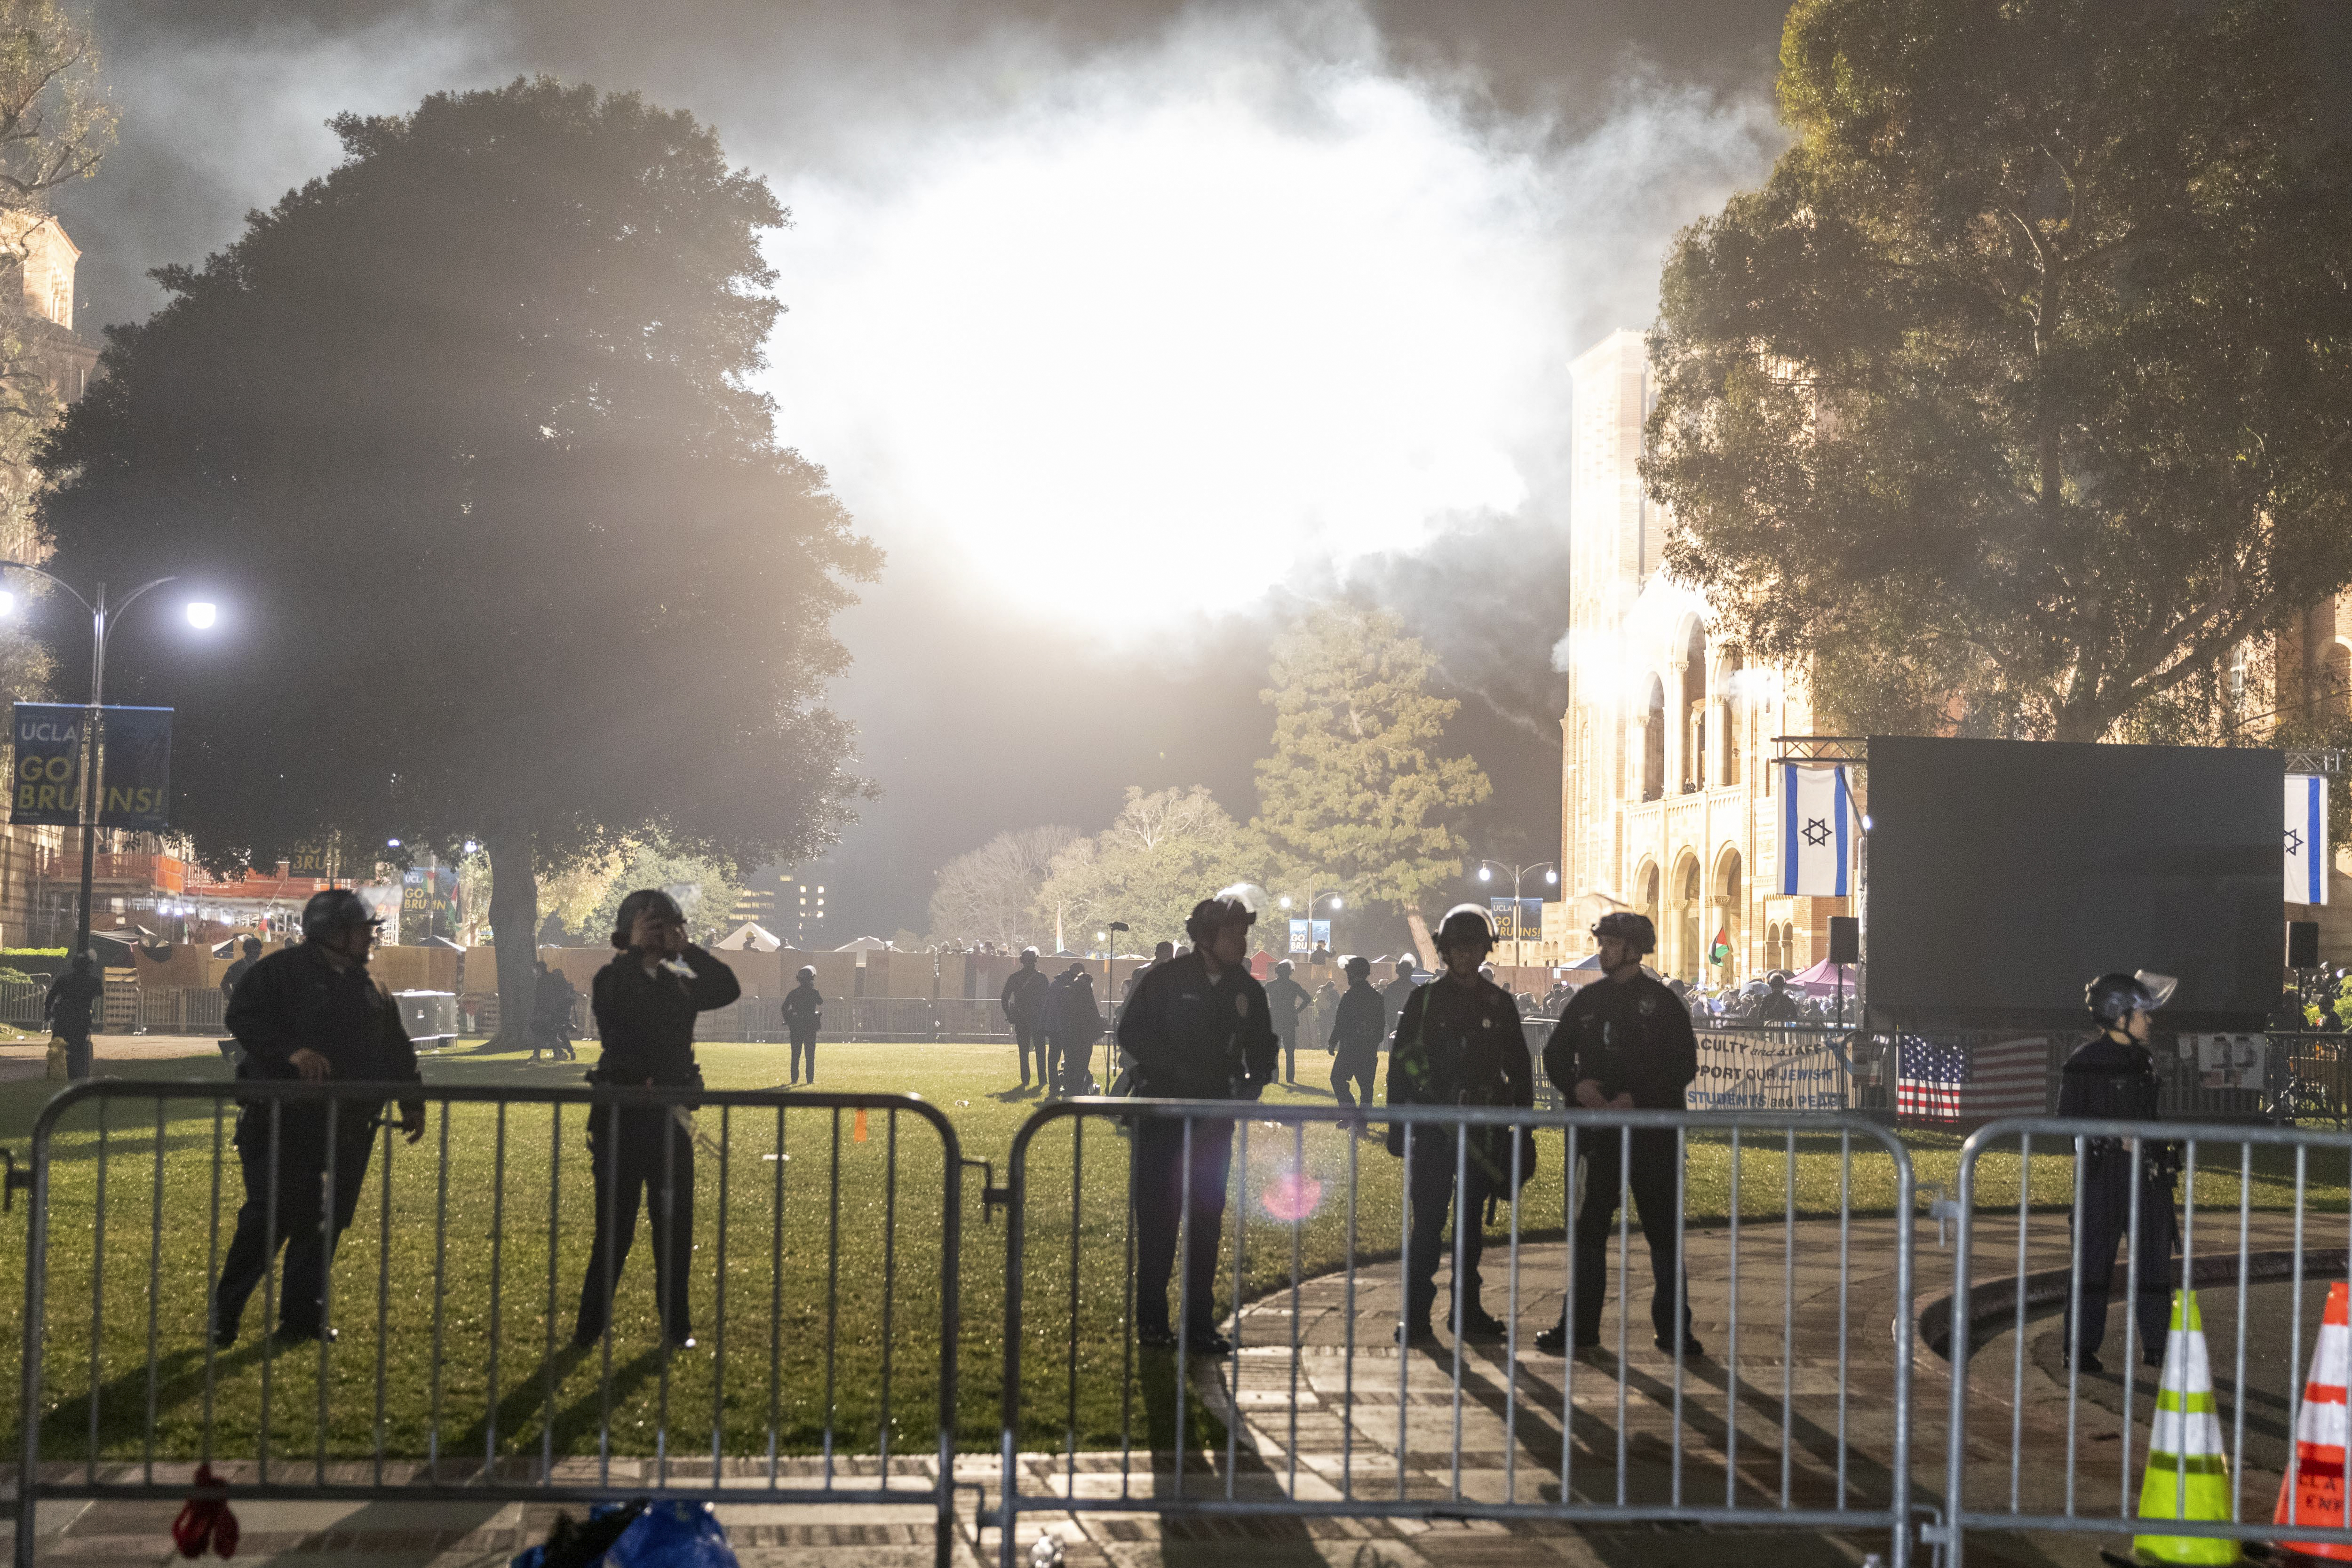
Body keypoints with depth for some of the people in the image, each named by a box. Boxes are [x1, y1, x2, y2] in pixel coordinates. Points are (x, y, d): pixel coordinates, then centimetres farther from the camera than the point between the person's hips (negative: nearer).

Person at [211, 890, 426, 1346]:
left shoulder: (372, 988, 17)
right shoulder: (282, 971, -3)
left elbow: (397, 1048, 23)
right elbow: (243, 1016, -12)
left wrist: (412, 1103, 18)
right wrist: (290, 1051, -24)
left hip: (346, 1127, 6)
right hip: (283, 1119, -6)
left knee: (325, 1221, 6)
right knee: (270, 1217, -8)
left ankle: (302, 1316, 15)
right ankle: (223, 1316, 1)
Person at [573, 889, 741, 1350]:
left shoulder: (681, 983, 12)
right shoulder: (612, 979, -1)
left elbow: (728, 990, -5)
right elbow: (618, 1005, -24)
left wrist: (687, 949, -8)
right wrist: (637, 950, -17)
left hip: (671, 1116, 4)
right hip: (622, 1116, -4)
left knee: (676, 1226, 6)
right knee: (615, 1227, -4)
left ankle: (677, 1326, 14)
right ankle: (591, 1326, 4)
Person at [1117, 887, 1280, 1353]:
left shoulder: (1247, 990, 5)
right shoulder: (1167, 979, -7)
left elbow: (1263, 1048, 16)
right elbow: (1131, 1034, -8)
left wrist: (1252, 1085, -3)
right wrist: (1176, 1070, -17)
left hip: (1215, 1117, 4)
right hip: (1163, 1113, -4)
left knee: (1206, 1221, 5)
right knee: (1157, 1219, -1)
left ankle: (1200, 1323, 11)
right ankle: (1152, 1321, 6)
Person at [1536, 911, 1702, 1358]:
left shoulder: (1663, 1003, 0)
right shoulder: (1587, 1001, 11)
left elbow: (1685, 1066, -5)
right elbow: (1555, 1055, 14)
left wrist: (1637, 1098, -16)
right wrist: (1577, 1086, -7)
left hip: (1654, 1133, -3)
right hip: (1597, 1128, 3)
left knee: (1664, 1229, 1)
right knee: (1588, 1228, 4)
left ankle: (1674, 1328, 8)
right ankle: (1581, 1325, 10)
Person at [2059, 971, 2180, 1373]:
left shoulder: (2144, 1058, 14)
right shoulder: (2086, 1060, -7)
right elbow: (2068, 1117, -10)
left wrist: (2163, 1159, 18)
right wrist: (2117, 1139, -17)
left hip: (2147, 1171, 7)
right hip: (2103, 1172, -6)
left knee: (2156, 1256, 6)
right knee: (2095, 1260, -3)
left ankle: (2156, 1346, 15)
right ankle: (2081, 1349, 5)